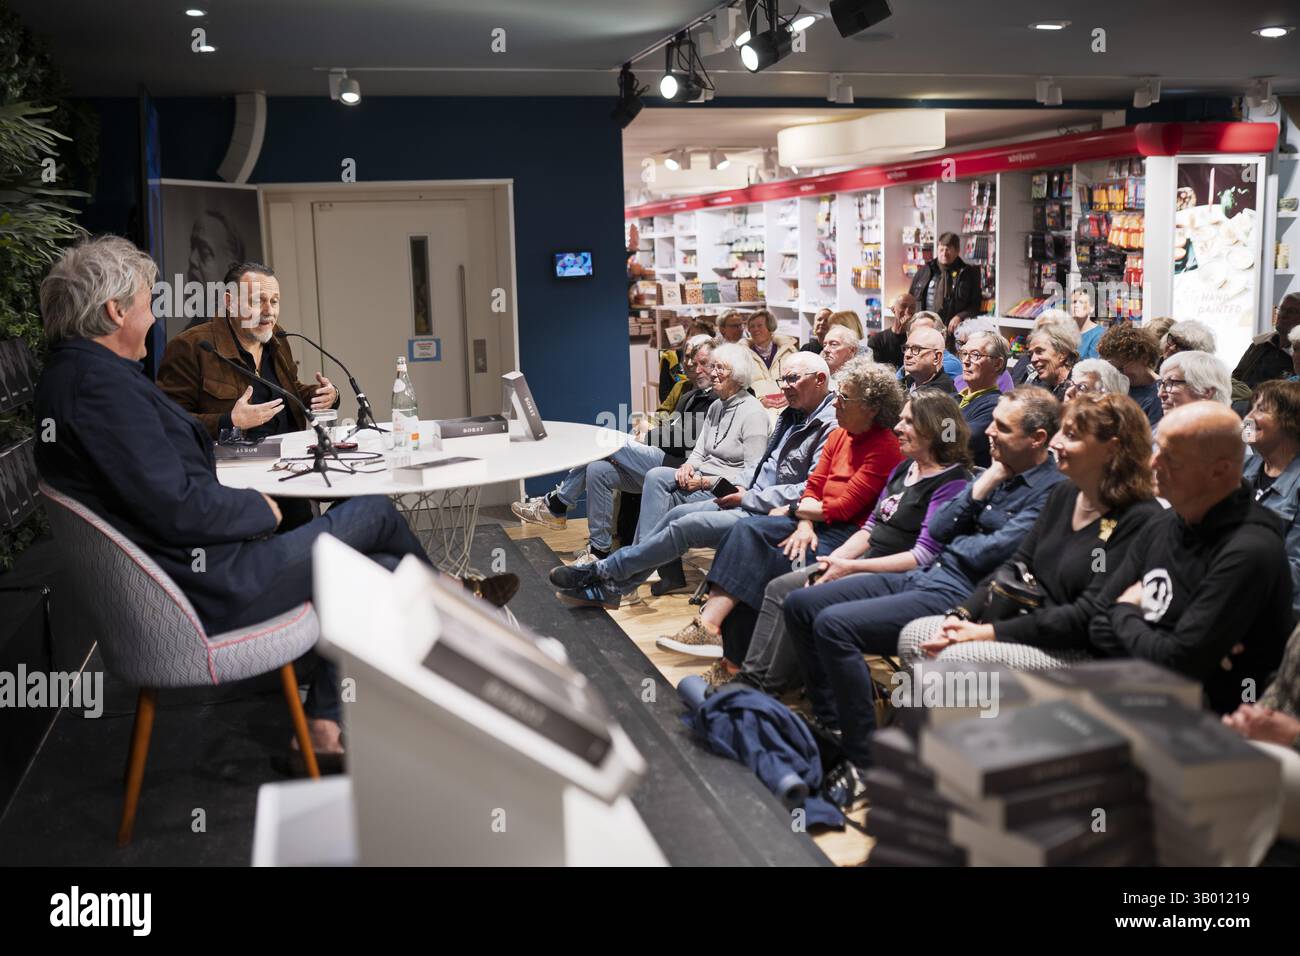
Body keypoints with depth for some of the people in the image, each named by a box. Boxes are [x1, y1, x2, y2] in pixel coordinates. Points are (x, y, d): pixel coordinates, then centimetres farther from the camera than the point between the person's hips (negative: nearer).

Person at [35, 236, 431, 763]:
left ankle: (324, 719, 20)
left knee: (379, 570, 15)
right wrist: (258, 507, -10)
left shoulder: (70, 375, 12)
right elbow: (176, 508, -26)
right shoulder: (100, 383, -22)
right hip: (210, 589, -11)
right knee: (374, 513, 1)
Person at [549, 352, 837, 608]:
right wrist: (741, 487, 5)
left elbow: (811, 490, -24)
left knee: (685, 526, -17)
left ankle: (601, 572, -7)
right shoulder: (791, 416, 16)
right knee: (676, 514, 1)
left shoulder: (830, 427, -16)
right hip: (749, 500, 10)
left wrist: (747, 499, -18)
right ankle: (608, 588, 4)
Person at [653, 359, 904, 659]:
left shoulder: (885, 447, -12)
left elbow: (844, 508, -15)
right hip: (820, 523, 8)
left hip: (848, 533, -8)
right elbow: (813, 486, 8)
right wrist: (804, 525, -12)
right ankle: (708, 624, -24)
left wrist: (793, 510, -3)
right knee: (747, 529, -15)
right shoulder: (838, 436, 14)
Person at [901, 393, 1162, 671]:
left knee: (956, 657, -27)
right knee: (913, 635, -2)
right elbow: (1017, 565, 13)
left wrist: (989, 632, -21)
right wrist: (961, 615, -4)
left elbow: (1087, 617, -21)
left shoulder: (1139, 519, -16)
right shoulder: (1064, 493, 11)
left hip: (1079, 653, -9)